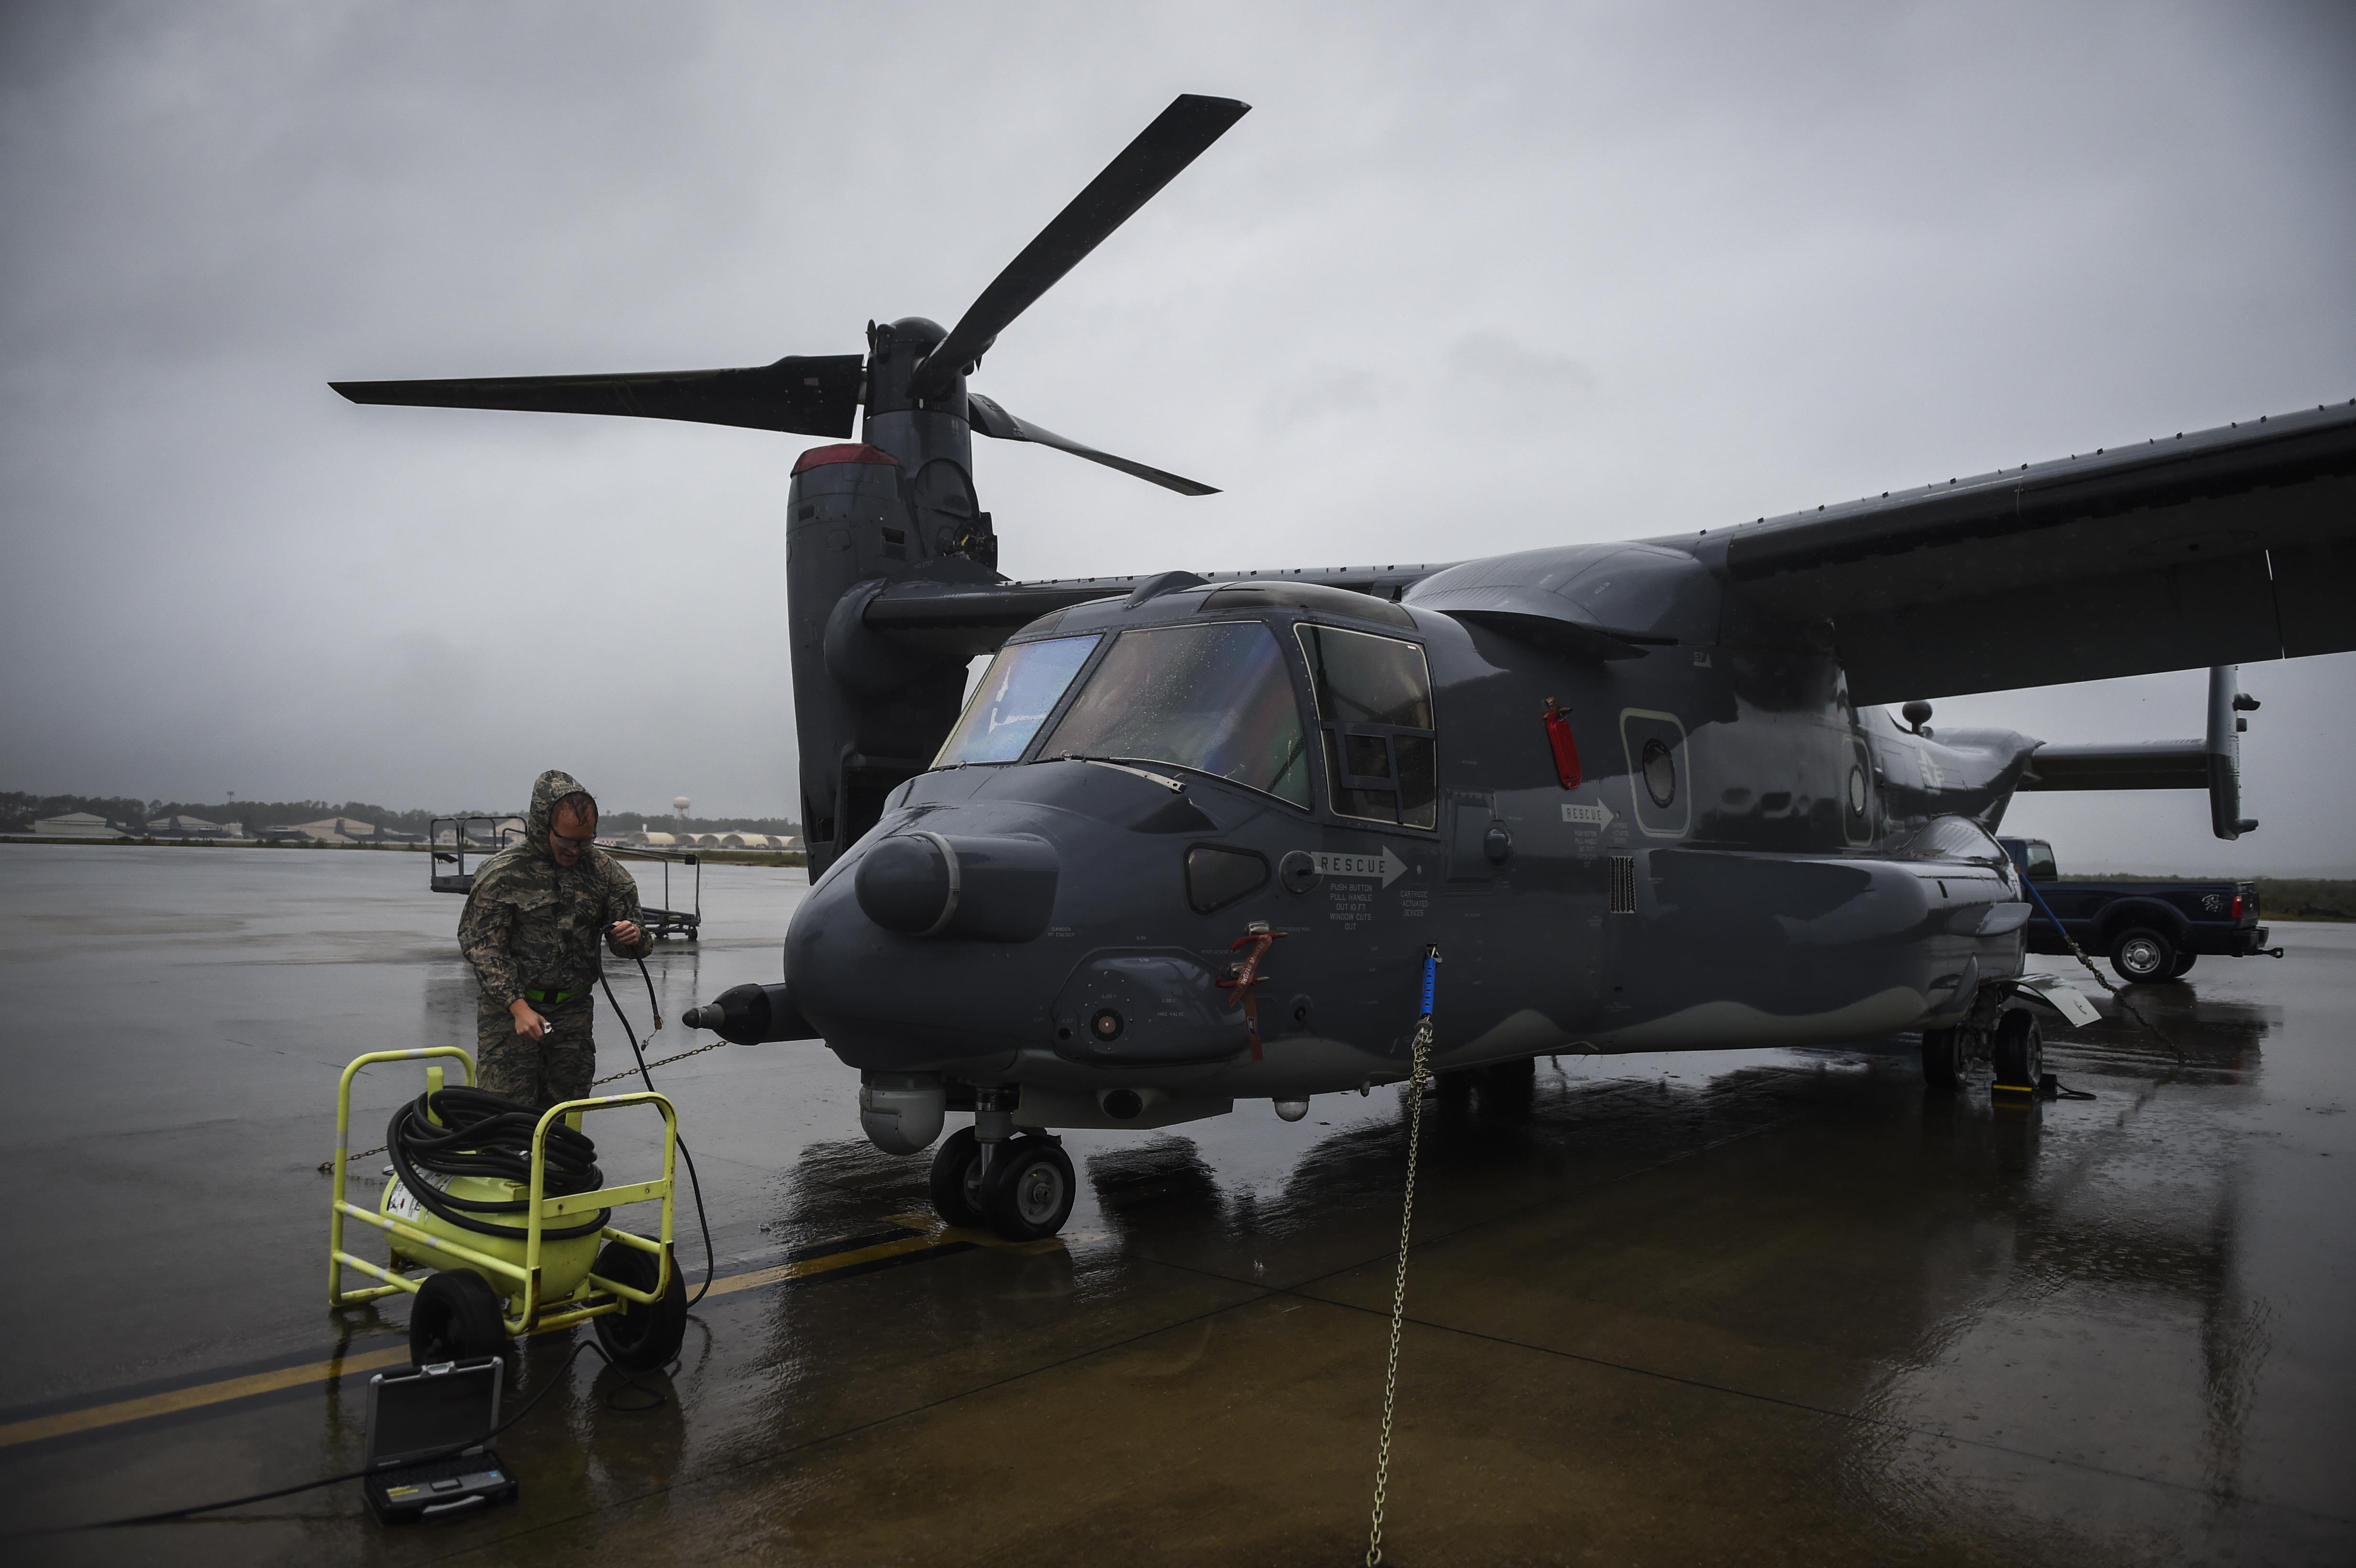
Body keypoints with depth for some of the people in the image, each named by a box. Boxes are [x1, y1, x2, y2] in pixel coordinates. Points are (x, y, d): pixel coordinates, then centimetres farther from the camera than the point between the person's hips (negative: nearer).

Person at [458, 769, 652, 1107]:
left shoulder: (603, 870, 2)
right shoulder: (503, 873, -8)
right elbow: (483, 947, -8)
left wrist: (634, 937, -16)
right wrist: (519, 1008, -17)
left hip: (572, 1012, 4)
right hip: (508, 1009, -4)